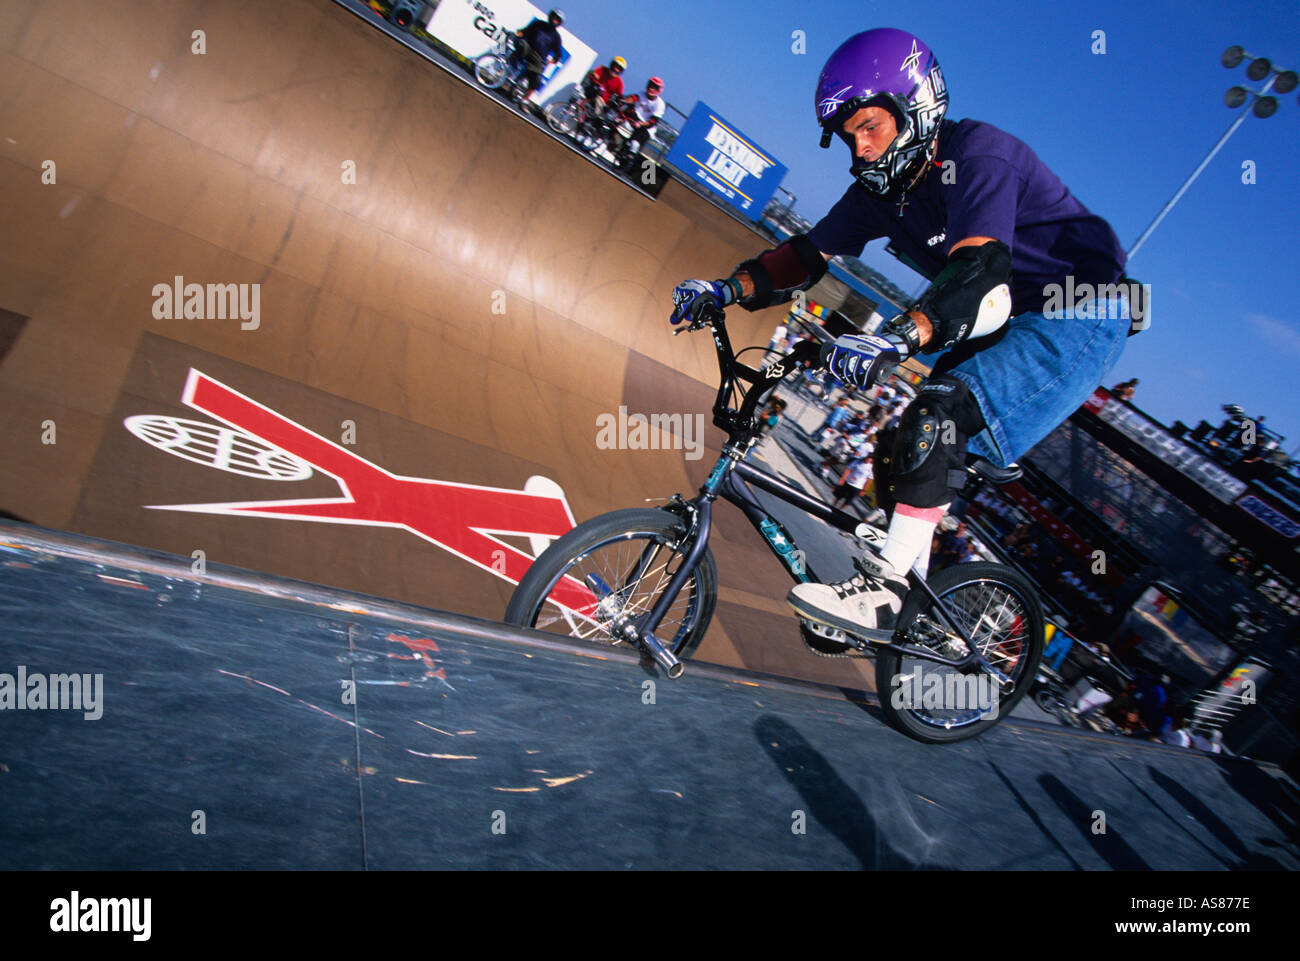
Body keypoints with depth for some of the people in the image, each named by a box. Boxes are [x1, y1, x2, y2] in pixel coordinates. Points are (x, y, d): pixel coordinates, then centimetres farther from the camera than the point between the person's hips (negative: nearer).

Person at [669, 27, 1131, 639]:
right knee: (904, 454, 3)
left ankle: (881, 592, -26)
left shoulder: (977, 155, -23)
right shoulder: (884, 187, 1)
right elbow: (810, 253, 0)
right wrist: (728, 289, -15)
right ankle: (909, 583, 18)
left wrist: (897, 338, -53)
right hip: (1005, 324, 8)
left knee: (941, 413, -29)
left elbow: (978, 268, -38)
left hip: (1082, 317, -8)